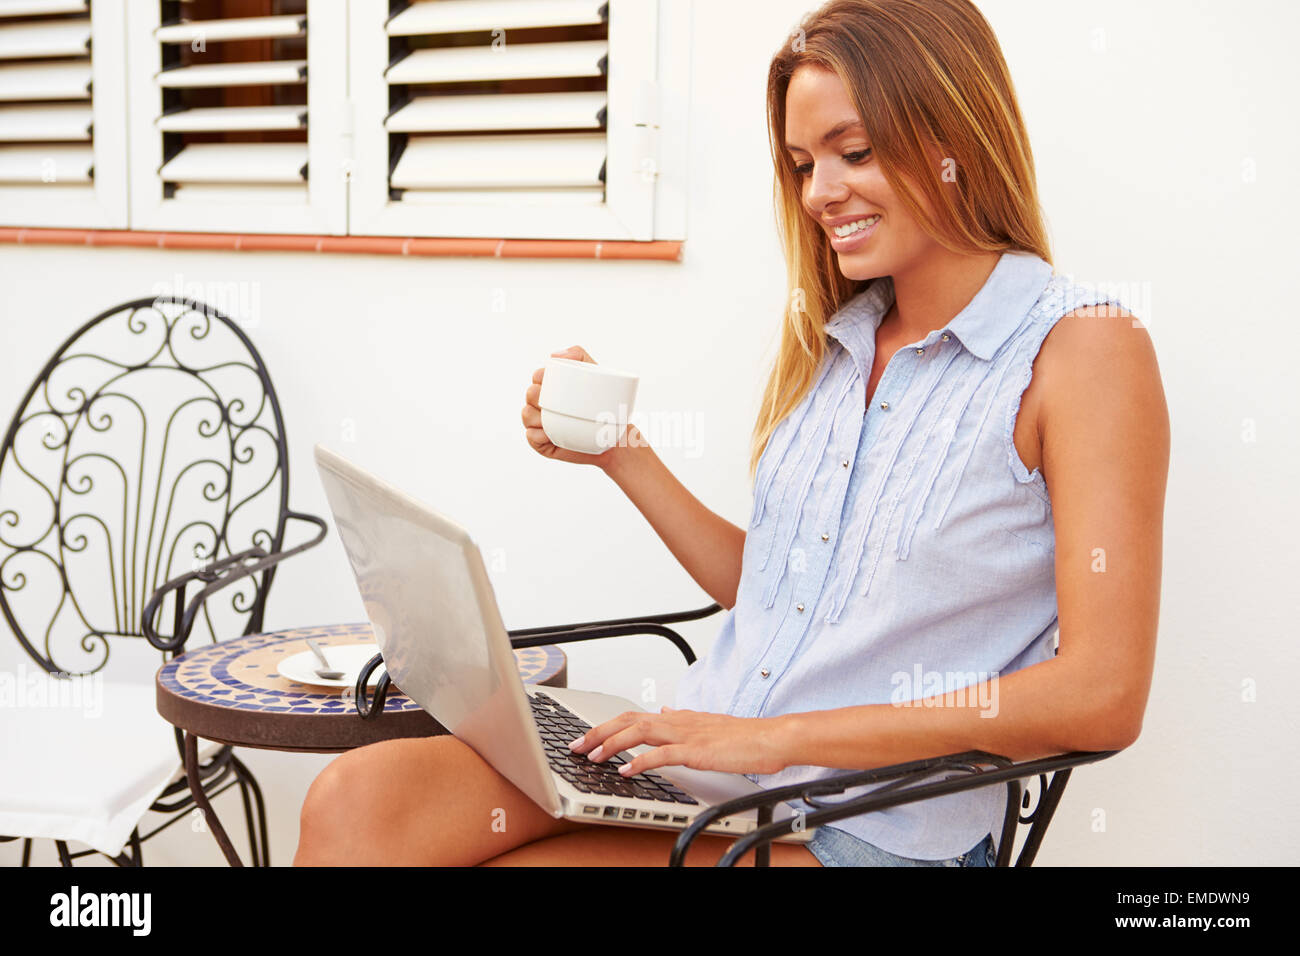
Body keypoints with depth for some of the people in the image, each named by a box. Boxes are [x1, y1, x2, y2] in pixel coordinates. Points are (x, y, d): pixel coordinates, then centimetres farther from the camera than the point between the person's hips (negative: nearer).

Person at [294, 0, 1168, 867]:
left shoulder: (1081, 348, -8)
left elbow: (1102, 697, -16)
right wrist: (622, 456, 5)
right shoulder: (833, 341, 12)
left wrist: (782, 735, -17)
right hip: (692, 768, 6)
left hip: (863, 828, -5)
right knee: (358, 799, -17)